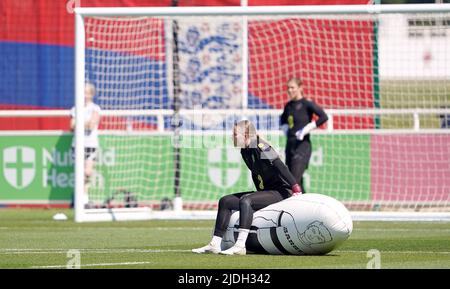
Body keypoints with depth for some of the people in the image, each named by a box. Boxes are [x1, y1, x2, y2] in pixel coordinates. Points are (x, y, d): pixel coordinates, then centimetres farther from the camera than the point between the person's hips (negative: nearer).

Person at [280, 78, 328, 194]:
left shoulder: (307, 104, -8)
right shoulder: (288, 105, 12)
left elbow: (324, 117, -19)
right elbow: (283, 119, 33)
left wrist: (306, 129, -18)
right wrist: (285, 129, 13)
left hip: (302, 145, -8)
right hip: (290, 144, 8)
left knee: (295, 181, -17)